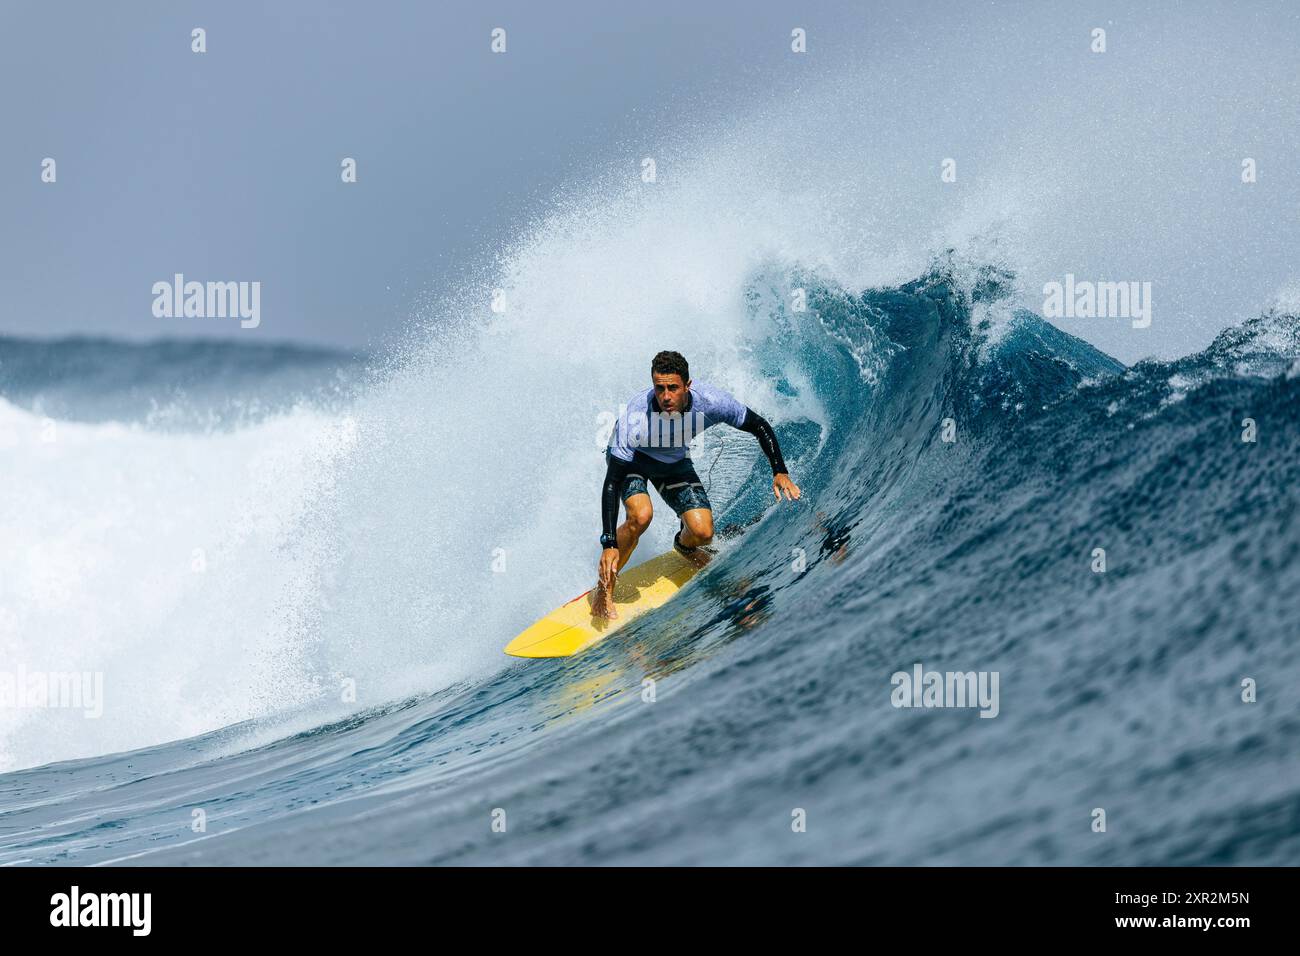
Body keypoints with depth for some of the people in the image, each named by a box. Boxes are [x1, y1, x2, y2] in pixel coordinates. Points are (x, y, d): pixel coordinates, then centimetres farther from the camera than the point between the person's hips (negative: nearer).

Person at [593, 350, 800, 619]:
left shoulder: (710, 400, -32)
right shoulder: (635, 417, -39)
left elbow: (760, 426, -13)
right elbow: (611, 482, -35)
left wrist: (780, 472, -24)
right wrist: (609, 544, -40)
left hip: (674, 462, 3)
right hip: (631, 458, -3)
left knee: (702, 532, -14)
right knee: (641, 515, -32)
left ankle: (684, 545, 26)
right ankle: (604, 588, -11)